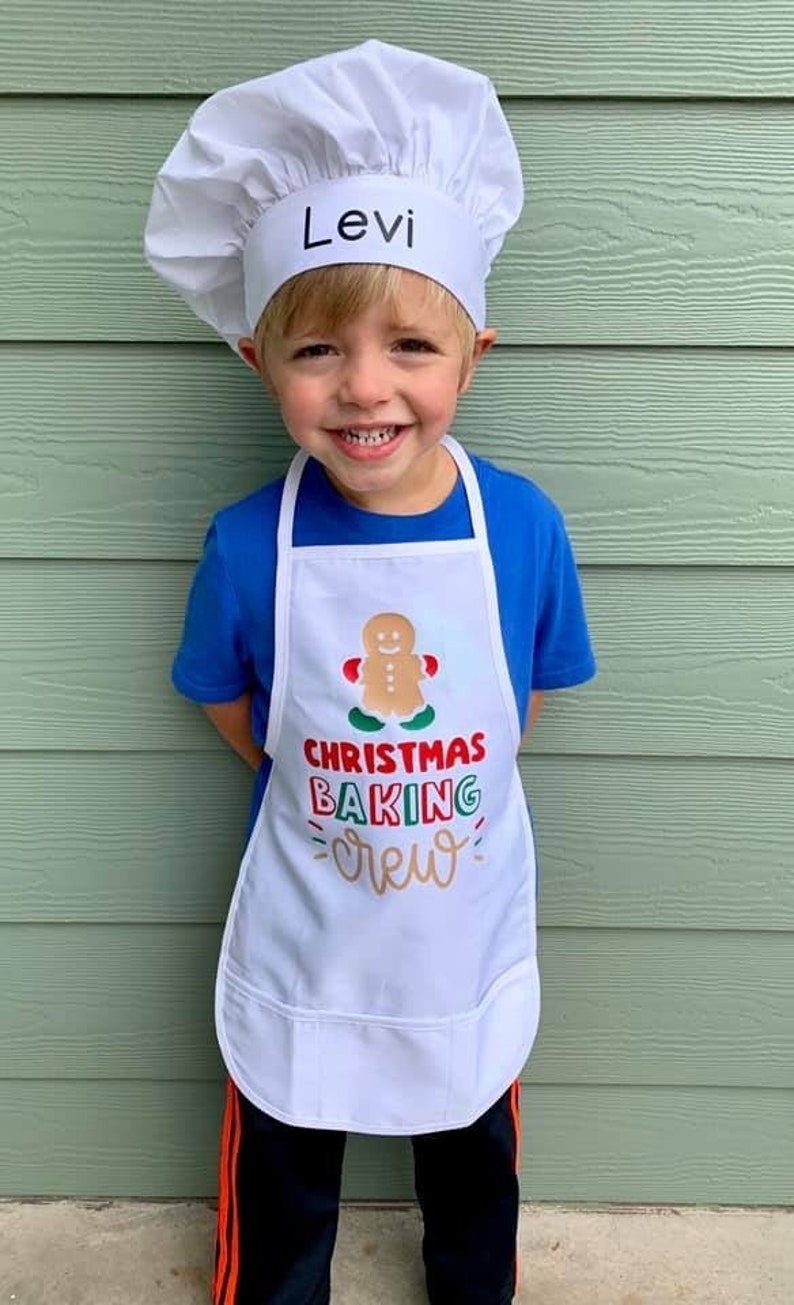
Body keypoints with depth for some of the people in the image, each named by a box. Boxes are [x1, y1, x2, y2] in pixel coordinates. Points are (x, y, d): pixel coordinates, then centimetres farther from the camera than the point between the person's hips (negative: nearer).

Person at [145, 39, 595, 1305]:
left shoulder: (525, 525, -20)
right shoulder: (248, 545, -21)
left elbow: (521, 700, -4)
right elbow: (231, 709, -4)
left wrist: (398, 781, -4)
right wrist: (318, 778, -6)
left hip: (471, 923, 1)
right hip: (300, 931, -1)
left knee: (472, 1147, 29)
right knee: (280, 1175, 25)